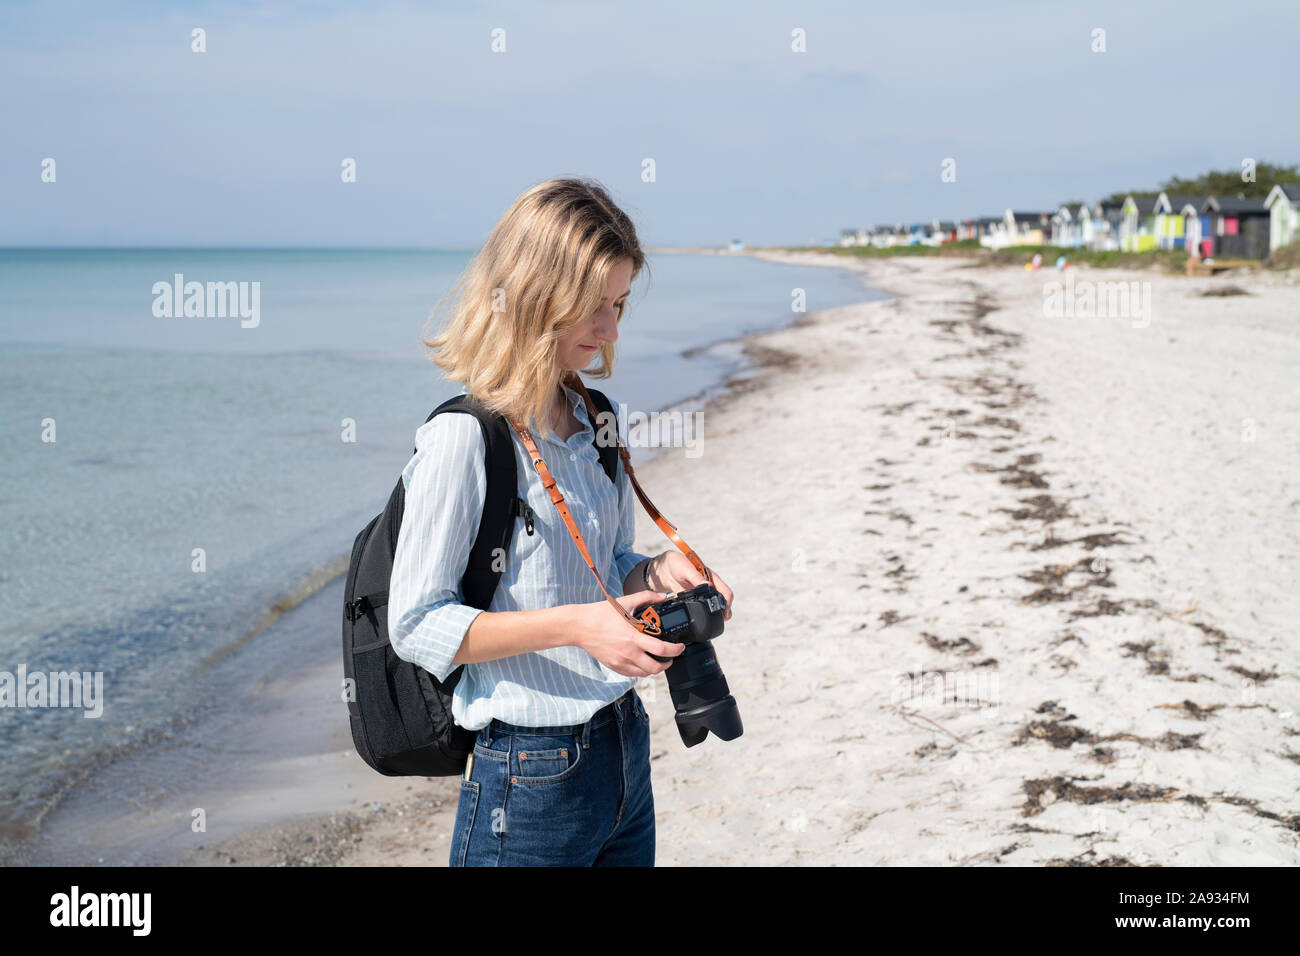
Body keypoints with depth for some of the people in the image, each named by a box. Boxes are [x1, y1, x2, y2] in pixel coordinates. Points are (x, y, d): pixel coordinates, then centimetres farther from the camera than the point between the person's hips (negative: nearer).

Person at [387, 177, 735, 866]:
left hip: (627, 750, 7)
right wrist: (574, 626, -23)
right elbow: (417, 626, -16)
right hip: (532, 776, -7)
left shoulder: (595, 417, 7)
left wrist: (658, 573, -3)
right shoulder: (462, 437, -16)